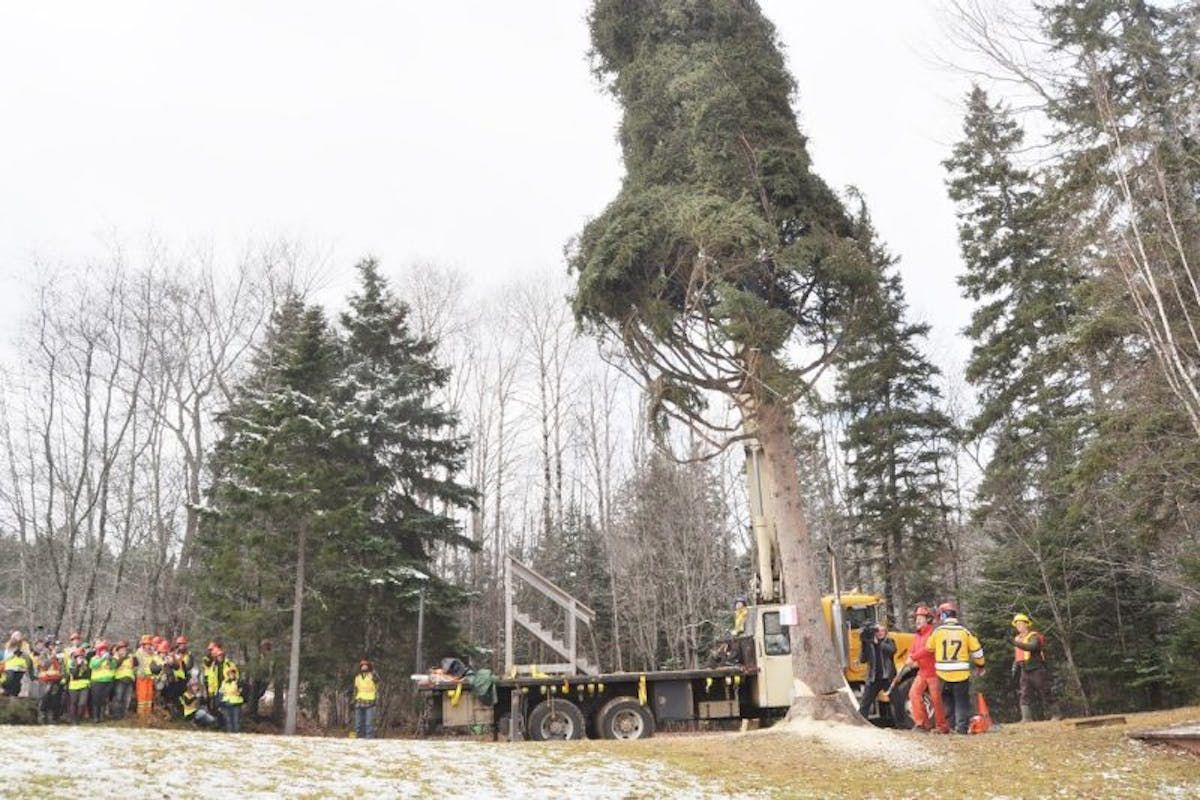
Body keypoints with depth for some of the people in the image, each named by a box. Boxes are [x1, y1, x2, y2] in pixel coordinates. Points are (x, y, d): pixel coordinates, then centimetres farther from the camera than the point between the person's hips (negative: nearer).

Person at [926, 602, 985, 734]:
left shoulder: (937, 631, -4)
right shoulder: (965, 632, -2)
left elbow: (929, 648, 8)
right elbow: (977, 650, 5)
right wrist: (980, 665, 21)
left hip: (943, 673, 0)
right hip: (961, 672, 0)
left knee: (948, 699, 17)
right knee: (962, 701, 6)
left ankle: (952, 723, 15)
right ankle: (962, 726, -1)